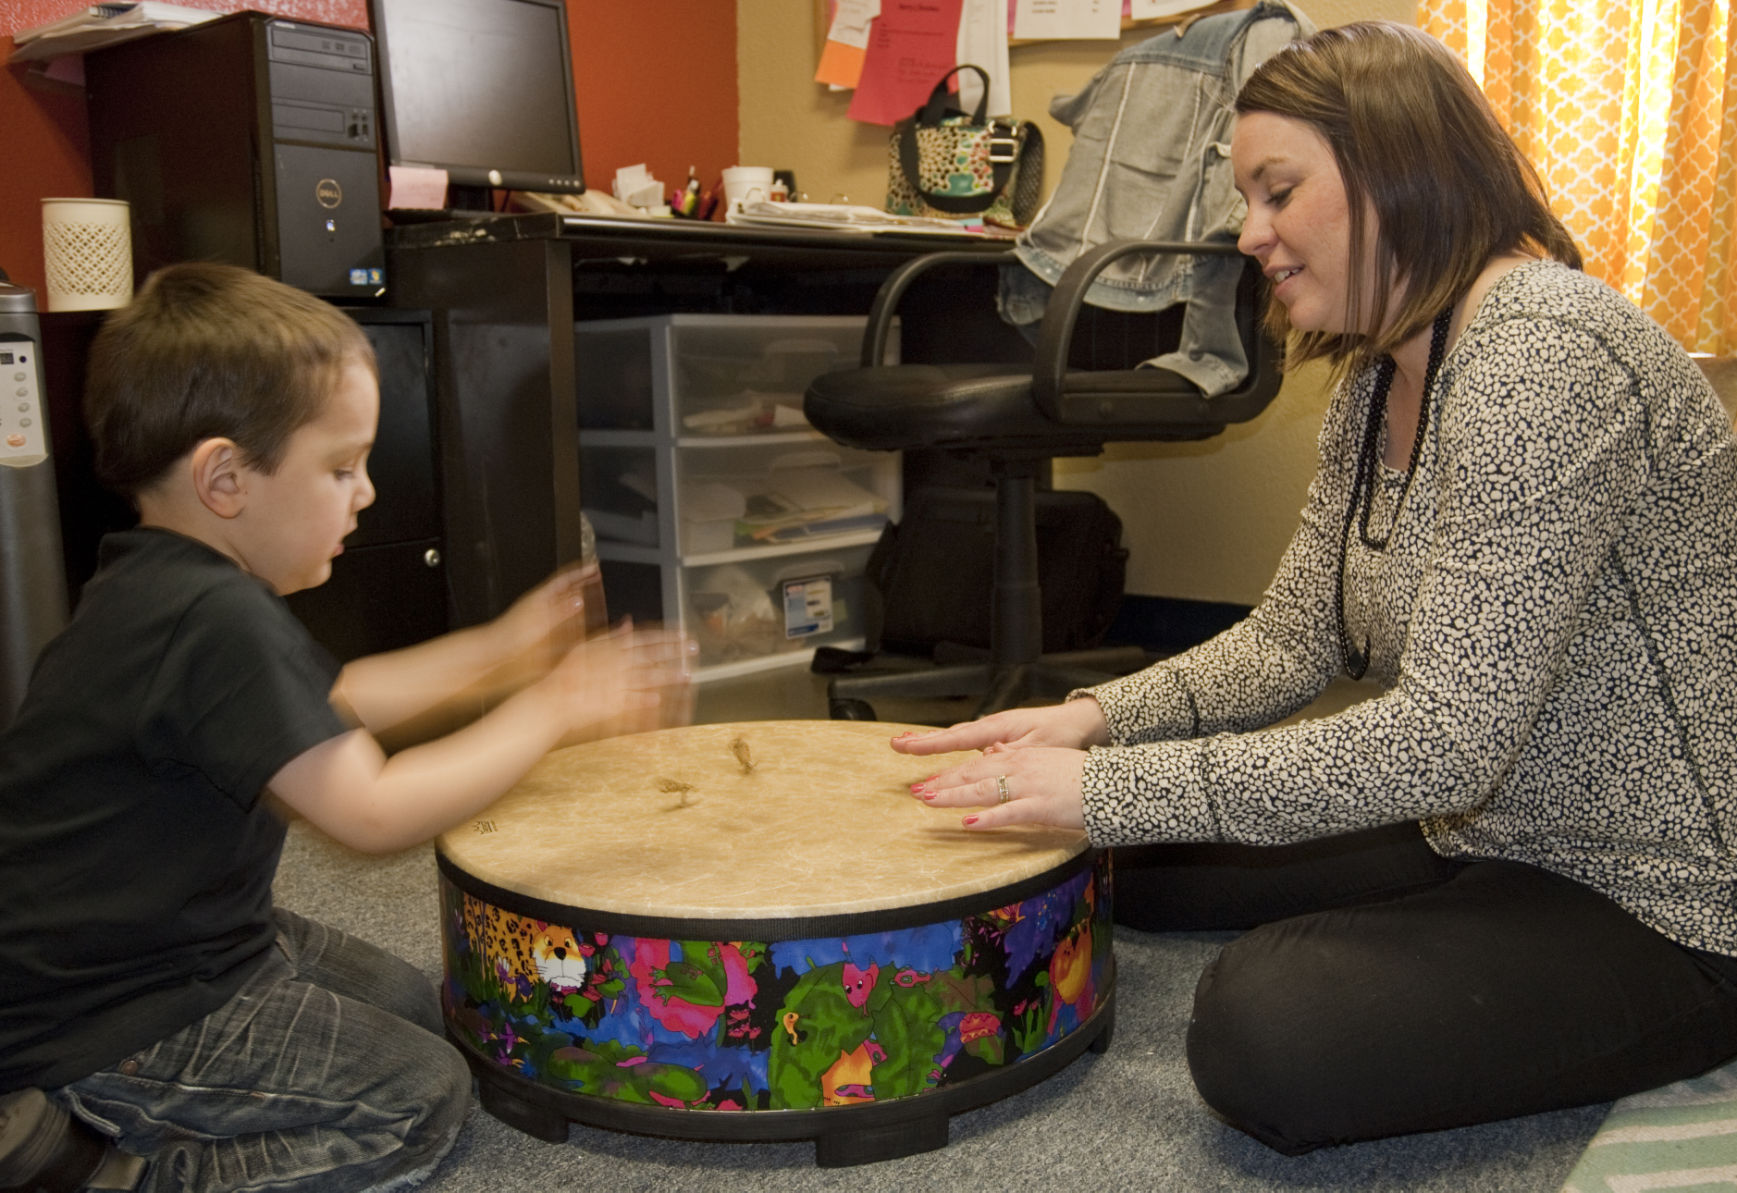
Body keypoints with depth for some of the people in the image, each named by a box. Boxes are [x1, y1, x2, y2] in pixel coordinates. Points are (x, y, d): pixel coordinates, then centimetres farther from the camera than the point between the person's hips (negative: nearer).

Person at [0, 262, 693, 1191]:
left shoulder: (164, 585, 5)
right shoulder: (215, 620, -29)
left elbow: (321, 710, 16)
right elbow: (370, 811, -32)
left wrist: (492, 652, 10)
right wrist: (551, 710, -21)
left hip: (176, 936, 10)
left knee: (403, 1002, 20)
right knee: (422, 1097, -2)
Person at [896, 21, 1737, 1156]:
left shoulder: (1544, 351, -25)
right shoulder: (1382, 376, 7)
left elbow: (1446, 738, -30)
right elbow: (1293, 639, 5)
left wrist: (1110, 785, -28)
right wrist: (1099, 717, -12)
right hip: (1480, 837, 9)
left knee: (1264, 1033, -27)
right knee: (1139, 859, 9)